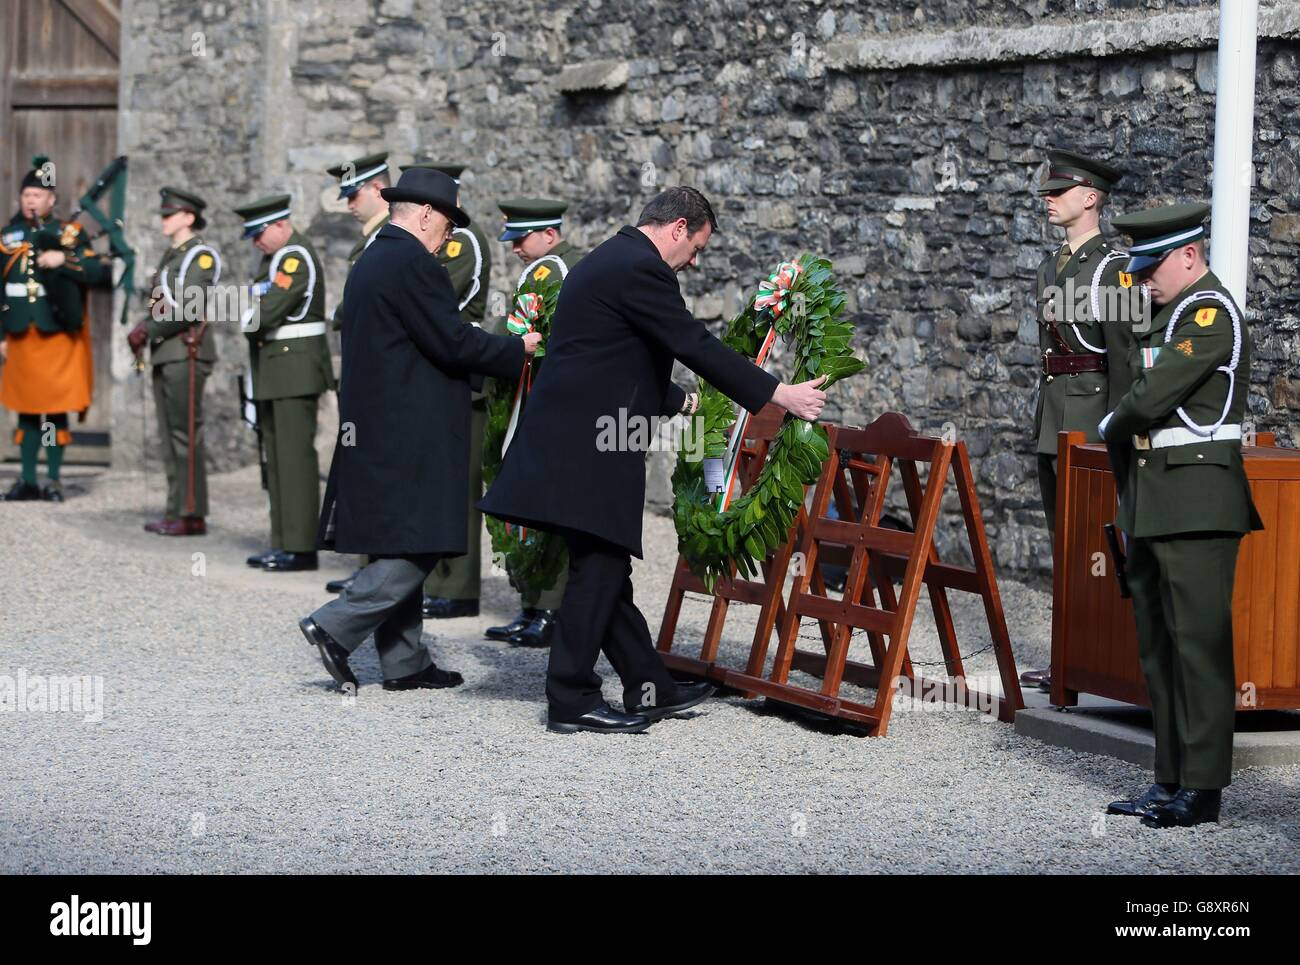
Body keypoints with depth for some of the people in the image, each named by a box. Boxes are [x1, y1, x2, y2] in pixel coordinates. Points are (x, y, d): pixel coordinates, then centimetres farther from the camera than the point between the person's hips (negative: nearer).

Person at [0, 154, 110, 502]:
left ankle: (54, 480, 5)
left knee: (56, 408, -2)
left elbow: (98, 271, -7)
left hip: (58, 335, -3)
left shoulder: (69, 233, 2)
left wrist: (63, 259, -22)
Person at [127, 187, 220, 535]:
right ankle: (176, 511, 11)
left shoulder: (201, 255, -8)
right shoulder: (171, 255, 20)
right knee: (170, 436, 9)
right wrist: (143, 330, 2)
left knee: (186, 434, -9)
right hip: (165, 354, 9)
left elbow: (190, 307, -18)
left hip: (187, 352, -9)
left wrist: (148, 329, -16)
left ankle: (192, 515, -9)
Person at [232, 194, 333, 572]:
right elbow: (255, 308, 16)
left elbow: (267, 311, -21)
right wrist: (254, 321, -4)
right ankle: (282, 544, 13)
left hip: (296, 368, -10)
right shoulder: (273, 257, 18)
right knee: (276, 456, 10)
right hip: (273, 371, 10)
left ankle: (301, 548, -9)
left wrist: (246, 318, -2)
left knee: (295, 456, -9)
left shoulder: (296, 257, -13)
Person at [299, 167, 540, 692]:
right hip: (410, 432, -10)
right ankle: (335, 626, -12)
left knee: (397, 546, 12)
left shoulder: (369, 262, 17)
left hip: (374, 428, 11)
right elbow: (452, 342, -17)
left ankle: (404, 662, 14)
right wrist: (517, 349, -3)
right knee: (419, 545, -8)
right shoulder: (411, 264, -14)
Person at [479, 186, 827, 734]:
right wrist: (779, 395, -13)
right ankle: (571, 700, 0)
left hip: (572, 438, 11)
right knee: (598, 570, -5)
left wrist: (685, 402, 31)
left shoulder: (609, 262, 20)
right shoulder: (641, 269, -13)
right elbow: (697, 346, -17)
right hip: (586, 448, -10)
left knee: (605, 567, 12)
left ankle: (650, 688, 18)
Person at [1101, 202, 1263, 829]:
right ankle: (1170, 779, 16)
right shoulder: (1173, 315, 19)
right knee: (1158, 645, 11)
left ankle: (1203, 788, -5)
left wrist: (1112, 426, 1)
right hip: (1154, 507, 10)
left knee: (1199, 643, -7)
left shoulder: (1212, 313, -11)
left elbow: (1151, 397, -19)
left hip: (1197, 506, -10)